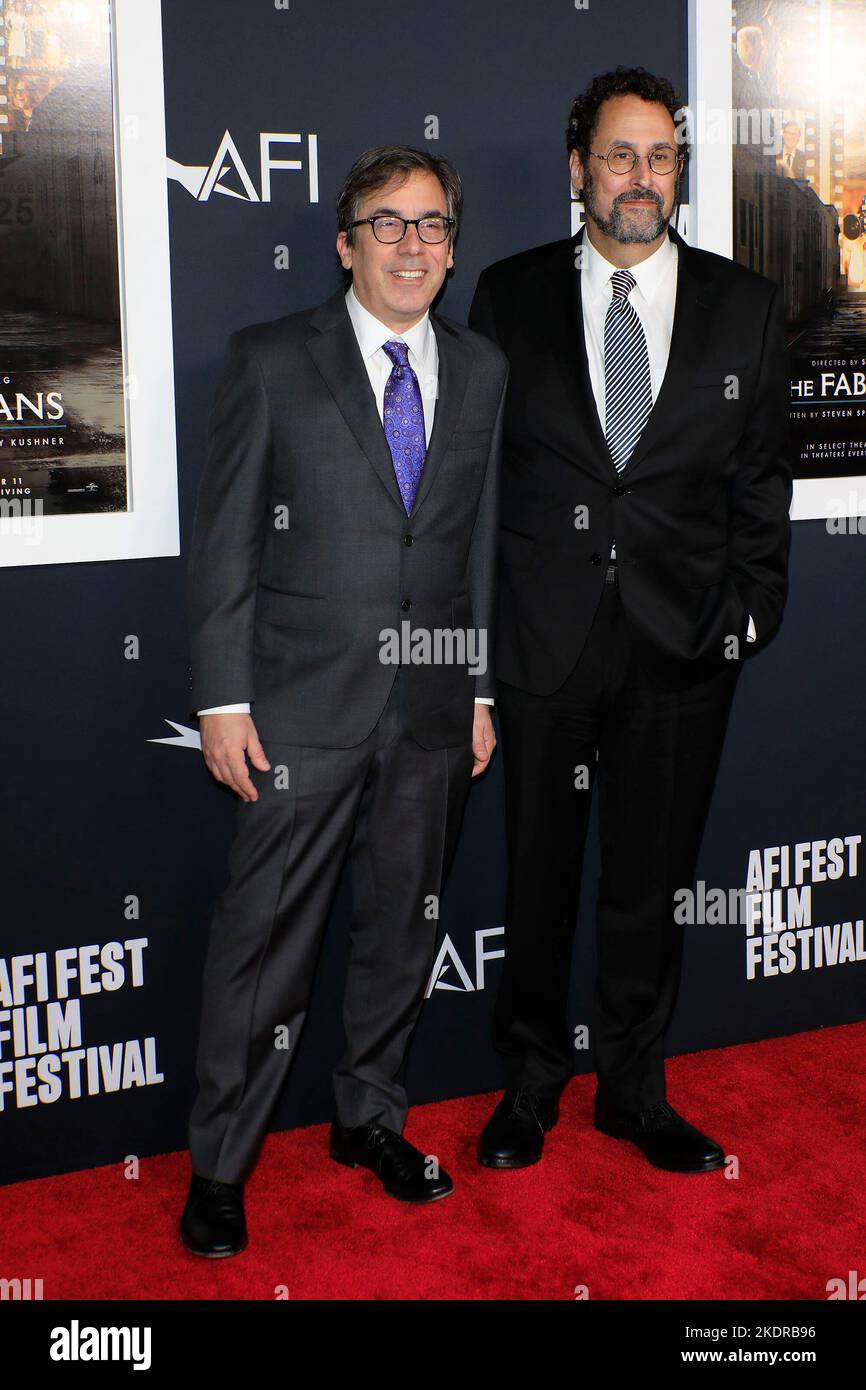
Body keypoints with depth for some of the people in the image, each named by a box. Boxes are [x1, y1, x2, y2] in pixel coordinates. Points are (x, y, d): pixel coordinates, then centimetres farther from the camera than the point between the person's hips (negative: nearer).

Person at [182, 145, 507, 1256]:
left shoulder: (482, 371, 10)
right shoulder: (271, 362, -2)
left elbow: (484, 539, 13)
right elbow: (223, 541, -4)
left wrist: (483, 688, 10)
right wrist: (223, 700, -9)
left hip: (433, 708, 4)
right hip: (307, 705, -4)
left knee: (403, 924, 14)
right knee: (266, 935, 0)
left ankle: (369, 1116, 34)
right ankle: (219, 1164, 16)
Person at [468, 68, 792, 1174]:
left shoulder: (744, 306, 5)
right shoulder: (510, 296, 3)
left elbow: (761, 476, 7)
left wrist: (753, 606, 0)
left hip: (683, 640, 1)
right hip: (542, 635, 0)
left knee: (653, 878, 11)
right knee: (539, 872, 10)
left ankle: (634, 1090, 29)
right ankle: (530, 1084, 29)